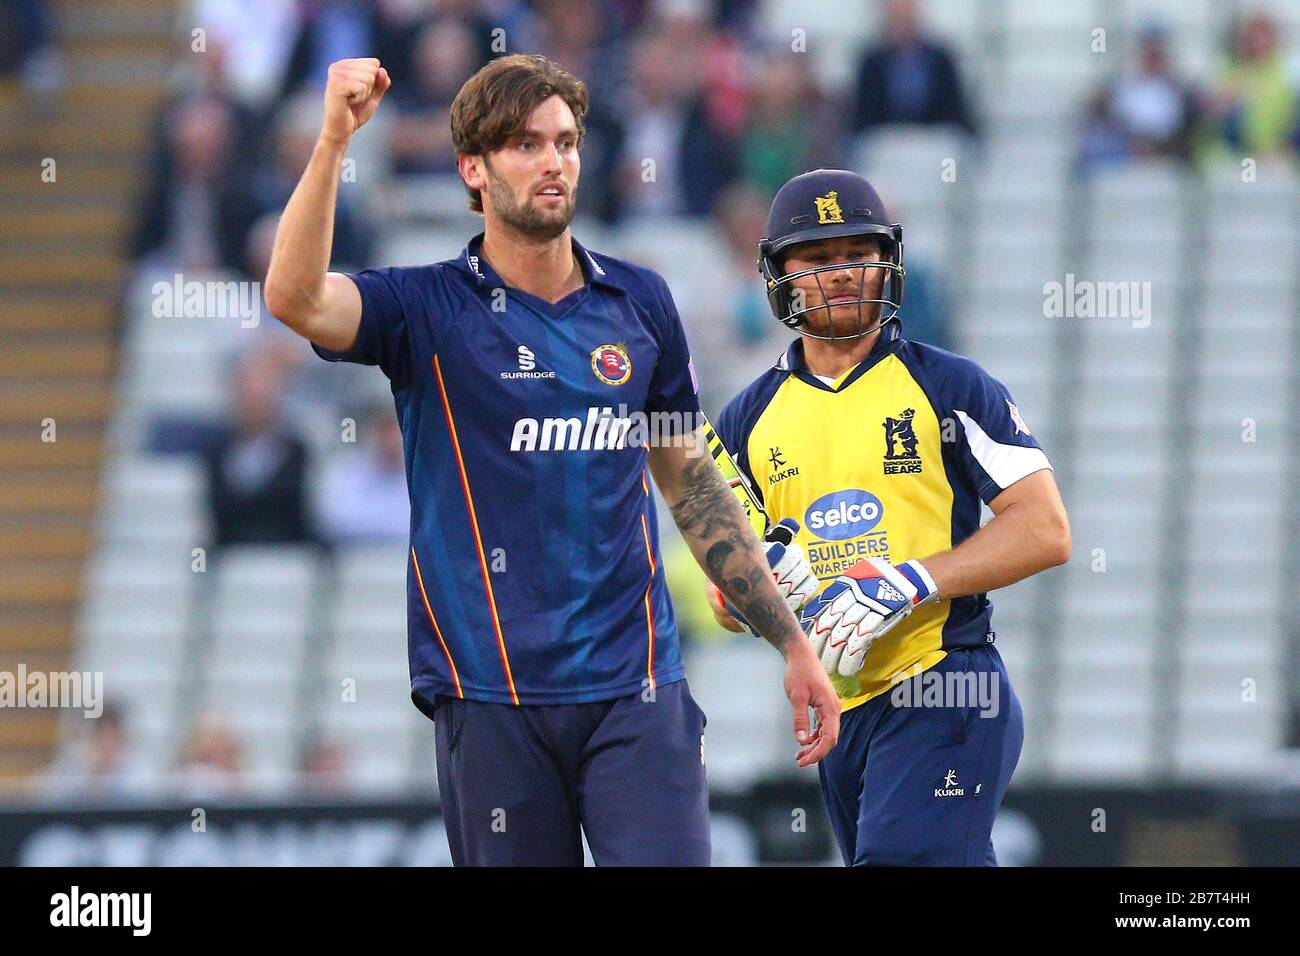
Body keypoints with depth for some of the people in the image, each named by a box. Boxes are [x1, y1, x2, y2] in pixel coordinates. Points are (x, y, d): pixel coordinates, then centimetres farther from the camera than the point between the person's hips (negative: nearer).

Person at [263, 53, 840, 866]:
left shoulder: (640, 303, 11)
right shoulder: (430, 310, 1)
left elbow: (694, 486, 18)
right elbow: (296, 298, -19)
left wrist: (792, 643, 16)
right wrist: (334, 140, -29)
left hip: (637, 685, 2)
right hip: (492, 698, -2)